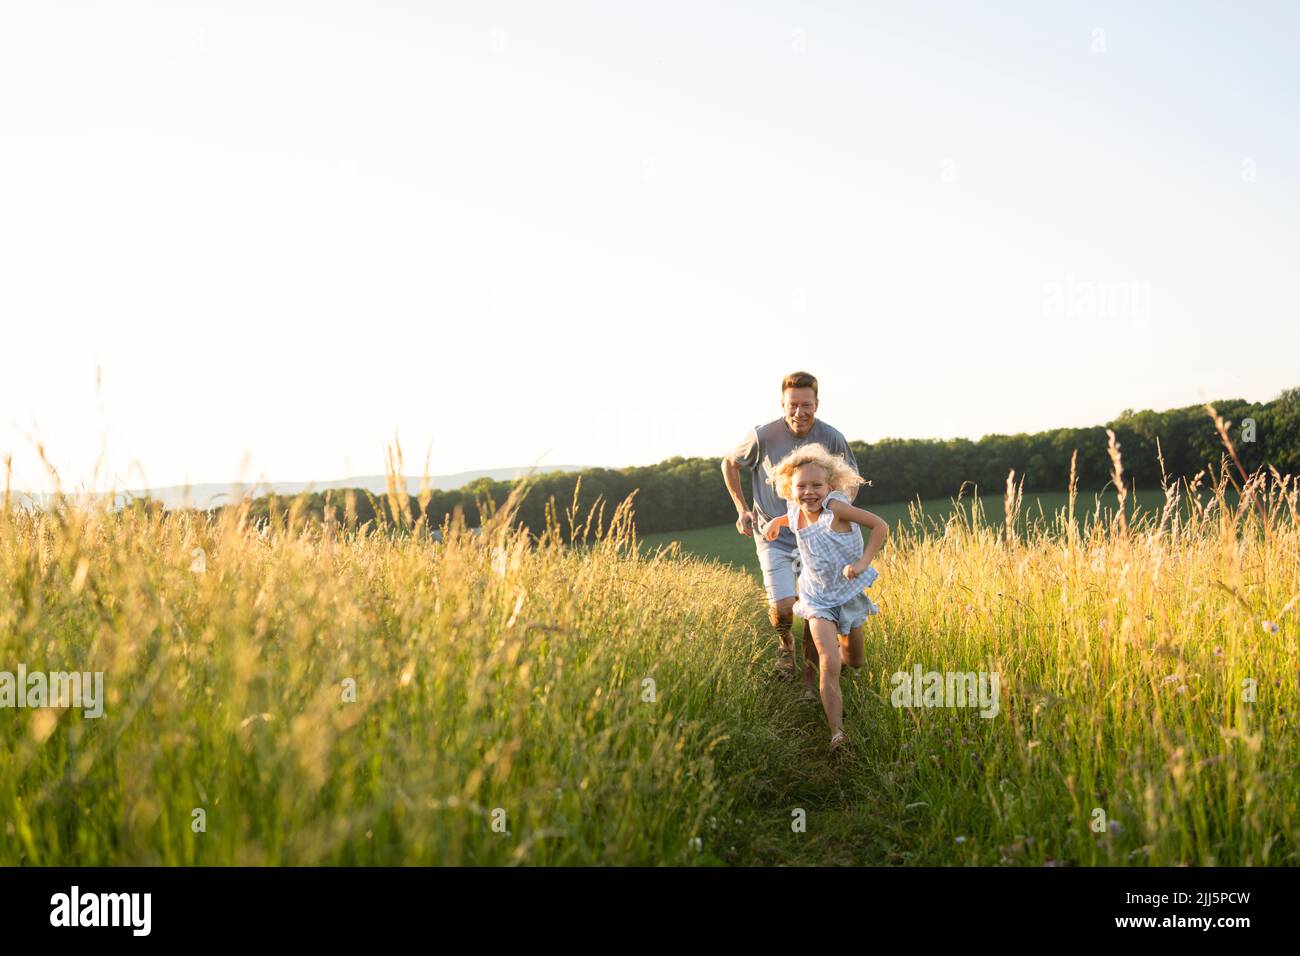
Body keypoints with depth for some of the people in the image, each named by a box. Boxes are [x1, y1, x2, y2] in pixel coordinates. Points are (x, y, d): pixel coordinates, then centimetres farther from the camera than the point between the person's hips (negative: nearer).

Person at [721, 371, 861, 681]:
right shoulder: (764, 436, -15)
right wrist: (742, 508, -1)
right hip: (774, 536, -2)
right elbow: (729, 463, 5)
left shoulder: (831, 438, -11)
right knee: (782, 608, -13)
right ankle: (785, 644, 23)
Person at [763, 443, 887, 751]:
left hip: (849, 595, -1)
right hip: (818, 599, 1)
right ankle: (837, 733, -17)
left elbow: (880, 526, -20)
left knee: (855, 663, 19)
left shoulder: (835, 507, -22)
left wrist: (863, 562, -27)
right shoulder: (794, 512, -6)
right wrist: (777, 521, 6)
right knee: (829, 665, -17)